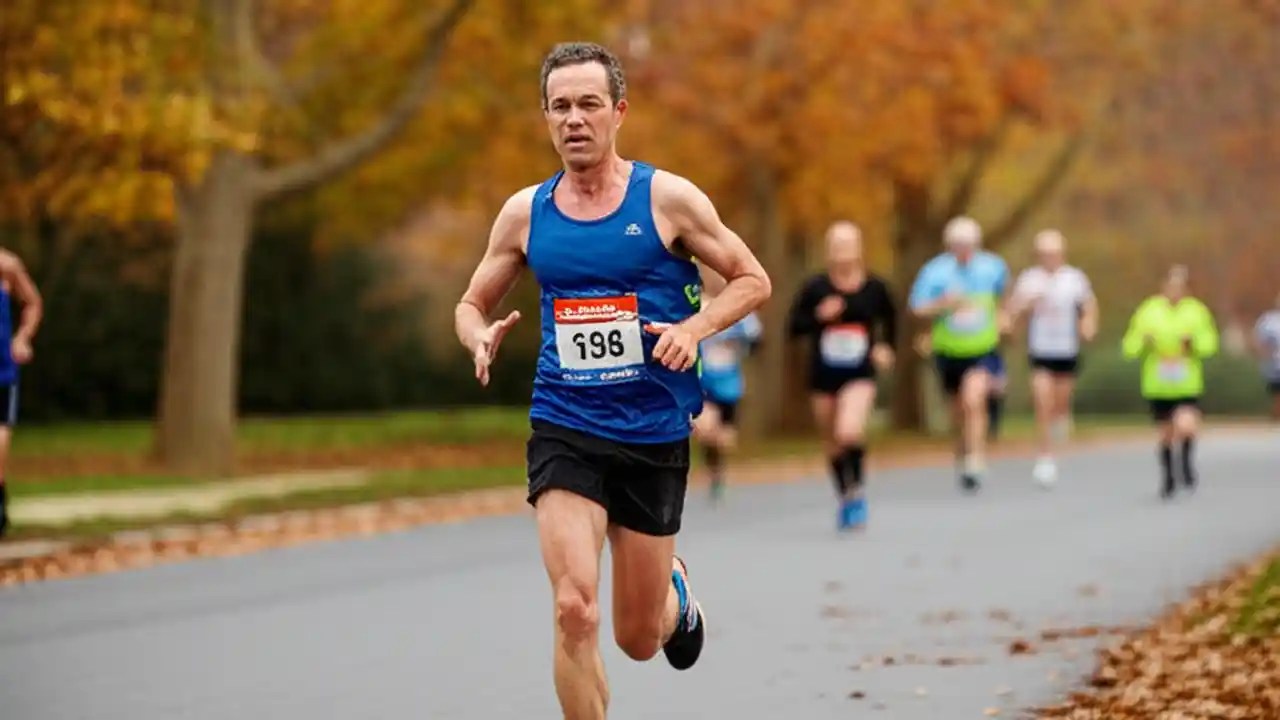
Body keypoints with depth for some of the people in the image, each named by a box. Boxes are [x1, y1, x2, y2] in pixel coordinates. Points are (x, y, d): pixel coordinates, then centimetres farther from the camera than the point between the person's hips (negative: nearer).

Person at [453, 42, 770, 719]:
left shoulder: (667, 198, -4)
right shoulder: (525, 212, 3)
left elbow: (752, 280, 3)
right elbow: (471, 303, 15)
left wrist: (694, 327, -15)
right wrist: (482, 339, -9)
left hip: (655, 434, 0)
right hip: (564, 430, 1)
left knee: (639, 639, 11)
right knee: (574, 609, -21)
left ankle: (675, 591, 48)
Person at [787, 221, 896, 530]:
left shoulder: (874, 288, -3)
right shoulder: (815, 287, -6)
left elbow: (890, 319, 16)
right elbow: (793, 326, -3)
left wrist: (886, 347, 3)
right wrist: (819, 316, -19)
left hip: (860, 375, -2)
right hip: (823, 376, 2)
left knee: (849, 433, -26)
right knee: (832, 444, 13)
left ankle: (857, 491, -6)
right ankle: (845, 498, 33)